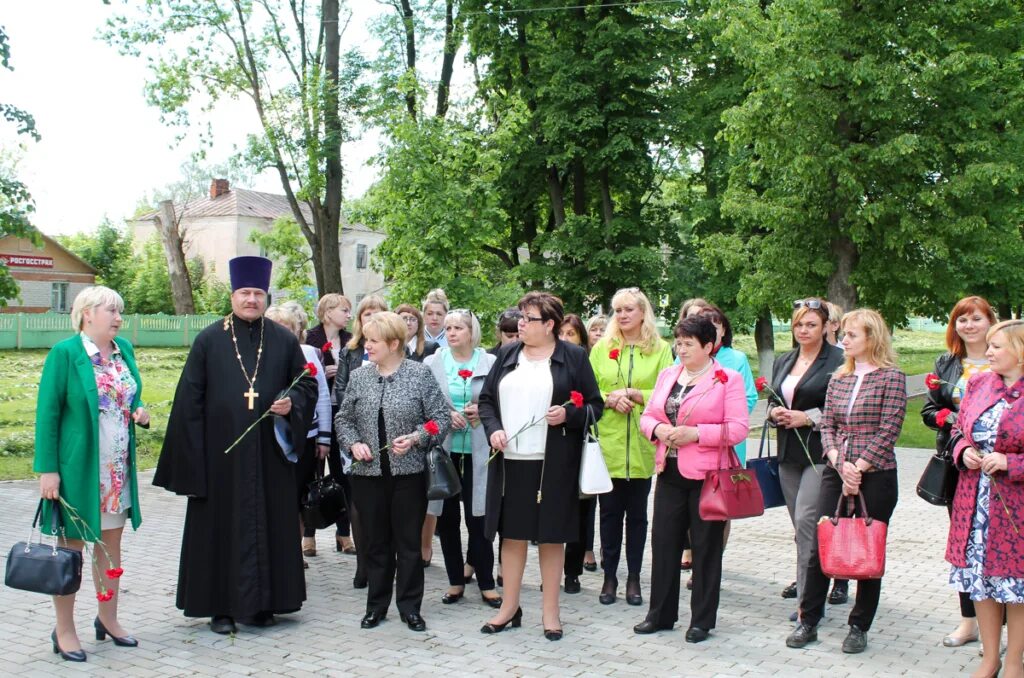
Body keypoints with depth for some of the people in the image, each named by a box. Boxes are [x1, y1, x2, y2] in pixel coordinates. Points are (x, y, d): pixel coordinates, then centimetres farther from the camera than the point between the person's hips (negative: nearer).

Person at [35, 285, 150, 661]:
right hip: (77, 468, -6)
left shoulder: (125, 350, 8)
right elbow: (47, 413, -12)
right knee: (71, 546, 4)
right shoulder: (64, 353, -10)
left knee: (111, 544, 14)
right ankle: (64, 630, 15)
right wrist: (47, 469, -16)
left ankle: (107, 619, 29)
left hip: (119, 468, 6)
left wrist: (140, 413, -2)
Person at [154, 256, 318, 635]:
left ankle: (262, 602, 19)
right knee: (222, 526, 4)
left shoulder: (283, 340, 6)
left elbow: (307, 384, 13)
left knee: (269, 525, 6)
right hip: (221, 453, -1)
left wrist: (292, 404, -10)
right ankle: (221, 605, 14)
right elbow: (189, 398, 0)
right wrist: (194, 454, -5)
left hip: (269, 452, 2)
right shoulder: (209, 340, 1)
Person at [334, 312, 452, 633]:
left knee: (409, 542, 6)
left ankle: (410, 607, 18)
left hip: (409, 473, -2)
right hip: (368, 473, 3)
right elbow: (343, 419, 13)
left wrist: (415, 438, -16)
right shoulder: (358, 377, 6)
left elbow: (441, 419, -2)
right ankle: (376, 605, 23)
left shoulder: (420, 374, -3)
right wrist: (353, 444, -4)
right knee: (375, 542, 10)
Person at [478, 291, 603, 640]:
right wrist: (493, 428, -4)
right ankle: (509, 607, 21)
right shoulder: (507, 355, 11)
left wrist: (569, 415, -16)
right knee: (512, 534, 9)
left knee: (551, 536, 5)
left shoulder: (573, 357, 0)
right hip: (509, 460, 3)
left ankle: (550, 611, 16)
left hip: (553, 463, -3)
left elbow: (594, 404, 2)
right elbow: (486, 398, 14)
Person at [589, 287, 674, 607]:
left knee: (637, 512, 8)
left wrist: (632, 394, -16)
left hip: (642, 445, -1)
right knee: (610, 511, 7)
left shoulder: (660, 349, 2)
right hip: (608, 443, 1)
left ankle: (633, 578, 18)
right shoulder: (602, 348, 7)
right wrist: (610, 401, -13)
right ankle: (609, 576, 17)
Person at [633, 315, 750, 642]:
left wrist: (696, 433, -19)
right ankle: (660, 613, 22)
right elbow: (647, 415, 16)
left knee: (706, 547, 4)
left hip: (707, 475, -5)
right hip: (669, 471, 6)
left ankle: (702, 620, 15)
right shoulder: (667, 375, 13)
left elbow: (738, 428, -12)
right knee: (664, 542, 10)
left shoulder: (728, 379, -5)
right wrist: (657, 429, -7)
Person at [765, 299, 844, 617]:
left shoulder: (838, 361, -7)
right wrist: (774, 412, 1)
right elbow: (771, 402, 22)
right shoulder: (783, 361, 15)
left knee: (806, 520, -13)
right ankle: (807, 579, 27)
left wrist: (809, 417, -16)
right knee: (800, 523, 12)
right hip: (789, 452, 7)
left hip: (820, 453, -7)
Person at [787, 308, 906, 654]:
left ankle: (859, 627, 17)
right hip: (836, 472, 5)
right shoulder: (838, 378, 11)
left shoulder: (891, 377, -5)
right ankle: (808, 621, 13)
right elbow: (827, 425, 7)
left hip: (875, 474, -4)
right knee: (820, 547, 3)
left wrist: (858, 468, -14)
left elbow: (888, 430, -11)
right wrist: (840, 463, -9)